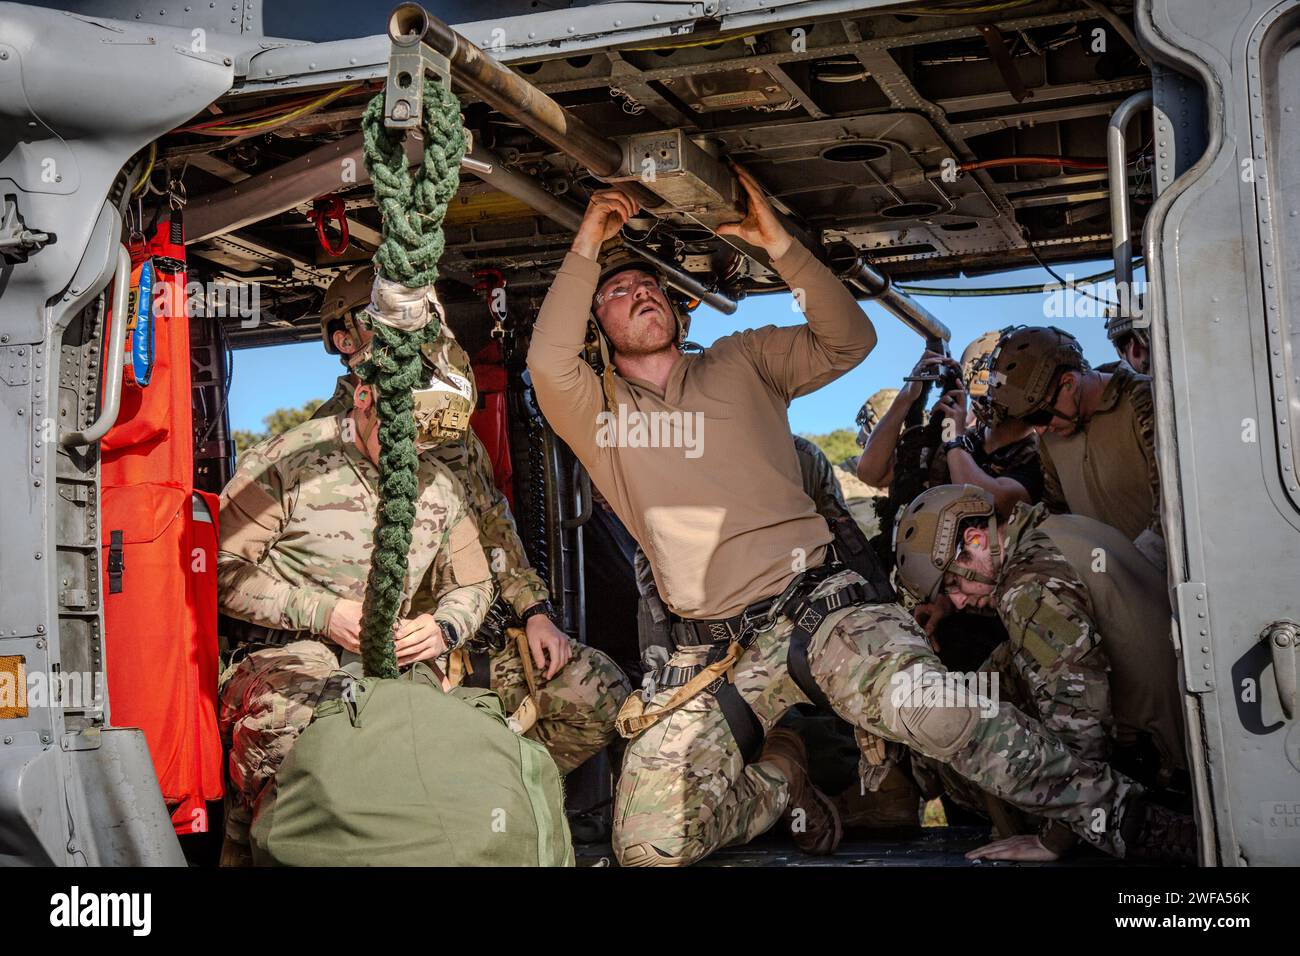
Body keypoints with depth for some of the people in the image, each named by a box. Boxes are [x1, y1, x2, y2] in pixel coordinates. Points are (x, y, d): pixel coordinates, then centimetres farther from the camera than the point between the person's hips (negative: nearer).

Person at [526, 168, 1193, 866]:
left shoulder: (741, 361, 16)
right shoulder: (598, 410, 11)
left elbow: (848, 341, 3)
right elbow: (548, 365, -11)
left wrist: (776, 244, -4)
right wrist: (586, 247, -8)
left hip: (816, 600, -1)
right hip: (714, 651, 1)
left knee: (928, 709, -32)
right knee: (650, 844, -14)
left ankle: (1113, 813, -15)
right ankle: (777, 775, 14)